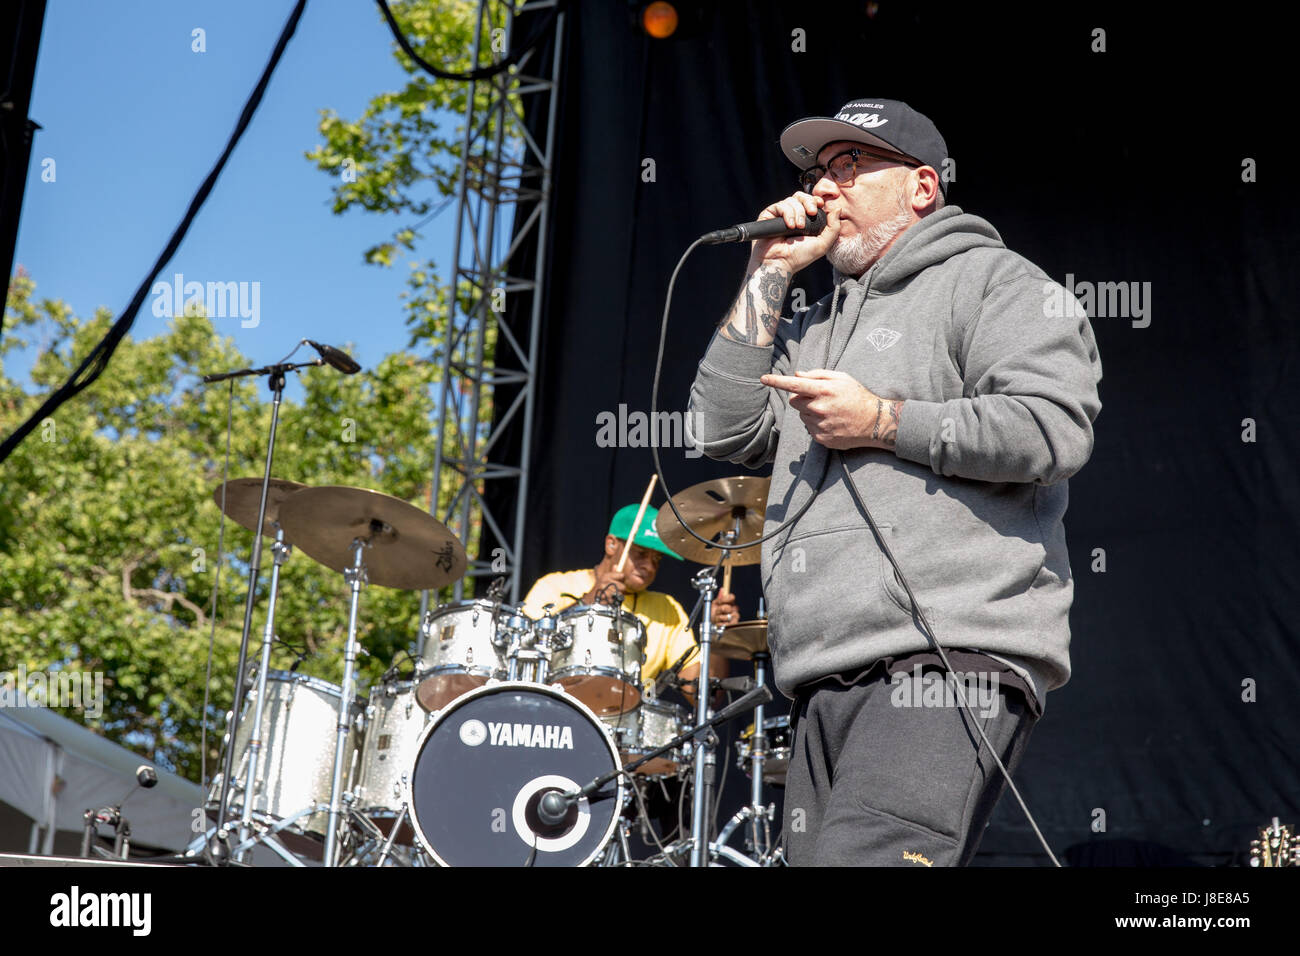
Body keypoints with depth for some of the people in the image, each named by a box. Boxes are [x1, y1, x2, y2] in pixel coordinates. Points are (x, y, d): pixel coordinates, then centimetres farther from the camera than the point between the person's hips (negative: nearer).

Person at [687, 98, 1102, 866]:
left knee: (861, 857, -25)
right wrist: (768, 278, 15)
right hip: (831, 681, 8)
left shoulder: (991, 280, 6)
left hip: (949, 659, -8)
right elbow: (725, 430, 17)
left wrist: (882, 423, -8)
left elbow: (1055, 428, -10)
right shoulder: (819, 324, 29)